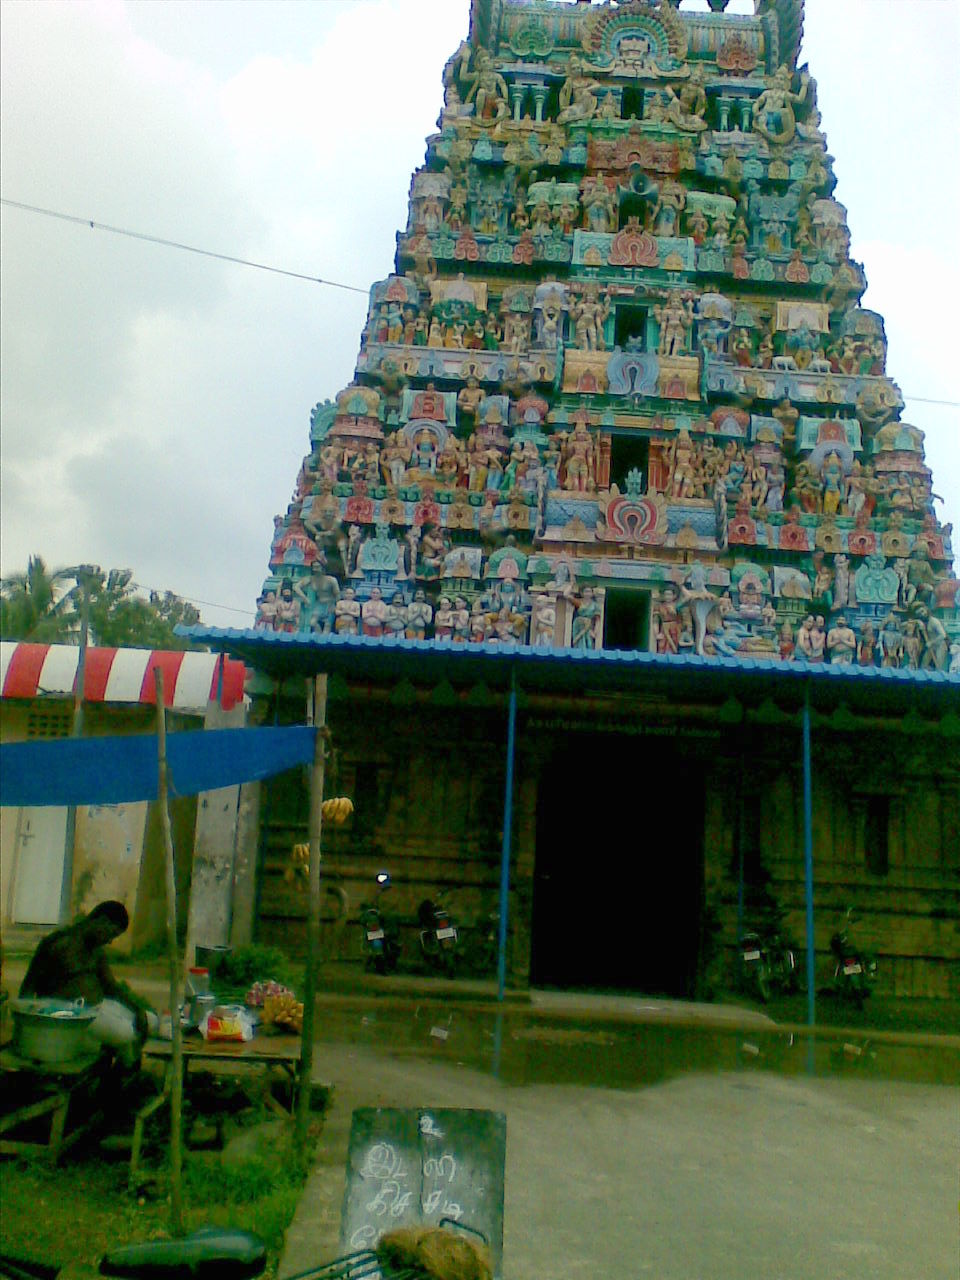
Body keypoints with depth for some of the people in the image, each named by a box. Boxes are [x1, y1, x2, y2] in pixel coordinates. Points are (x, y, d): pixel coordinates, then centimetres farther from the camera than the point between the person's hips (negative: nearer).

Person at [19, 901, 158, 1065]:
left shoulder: (95, 949, 13)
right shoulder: (60, 944, -12)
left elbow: (111, 984, 15)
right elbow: (29, 986, -8)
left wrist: (137, 1008, 1)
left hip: (98, 1003, 8)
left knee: (151, 1021, -4)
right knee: (126, 1033, -27)